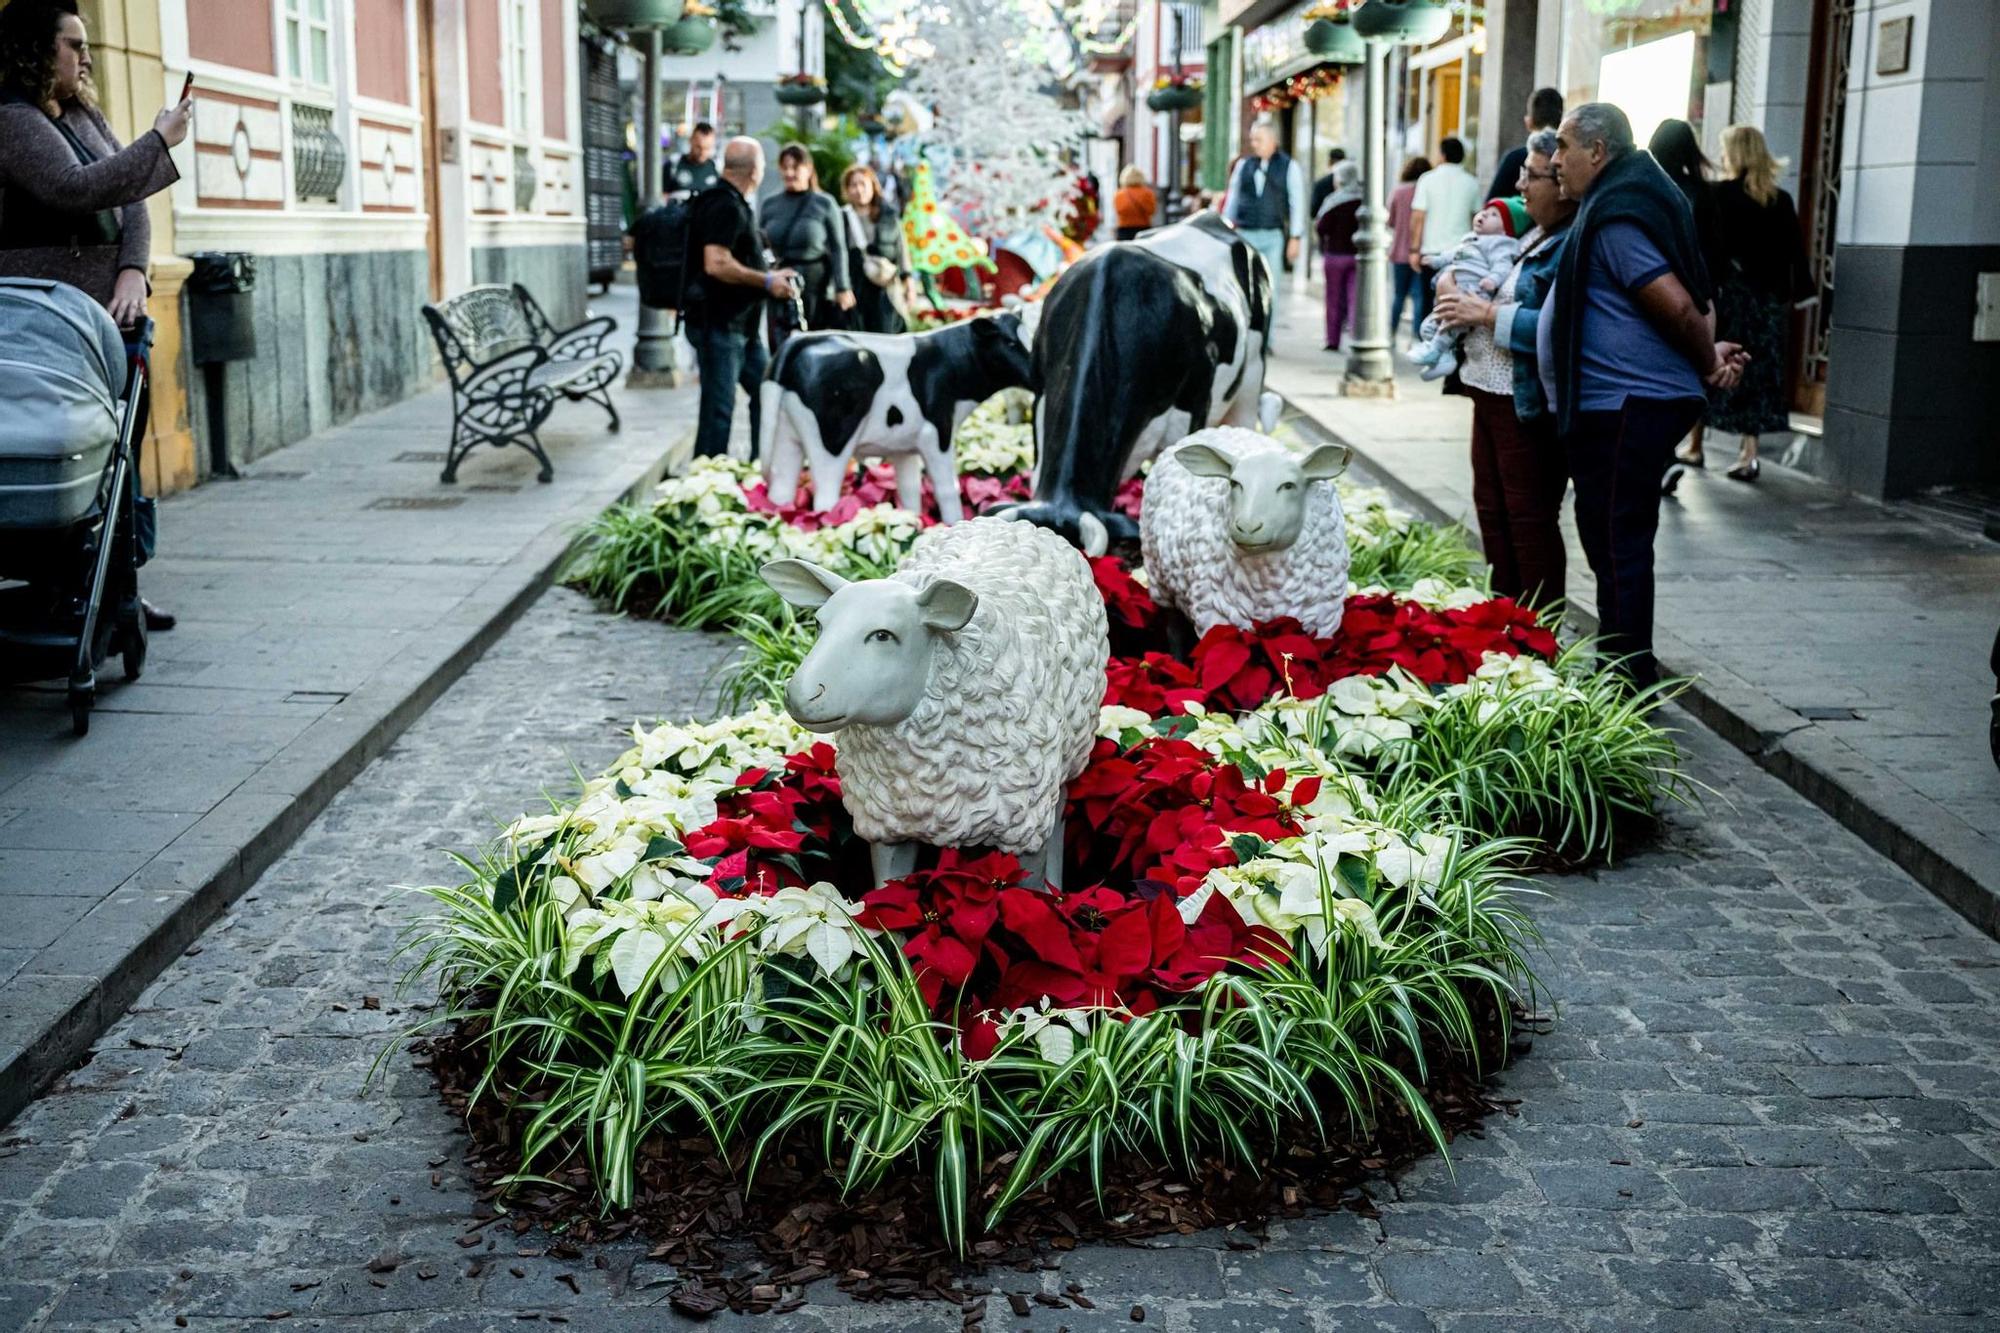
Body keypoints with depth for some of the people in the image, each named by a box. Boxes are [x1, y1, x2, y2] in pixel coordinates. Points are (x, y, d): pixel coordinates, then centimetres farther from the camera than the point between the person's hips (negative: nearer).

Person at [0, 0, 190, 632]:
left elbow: (130, 199, 10)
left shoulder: (84, 113, 17)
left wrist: (134, 271, -8)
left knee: (122, 445, 9)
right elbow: (74, 189, -22)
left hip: (110, 307, 8)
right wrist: (160, 141, -15)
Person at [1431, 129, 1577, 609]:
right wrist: (1451, 285, 4)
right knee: (1492, 510, 16)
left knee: (1529, 517, -2)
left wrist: (1487, 313, -21)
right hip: (1489, 393, 10)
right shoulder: (1532, 233, 12)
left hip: (1529, 406, -10)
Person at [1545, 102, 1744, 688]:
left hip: (1621, 408, -11)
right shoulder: (1631, 202, 17)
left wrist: (1709, 363, -4)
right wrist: (1711, 358, 8)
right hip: (1642, 400, 11)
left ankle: (1625, 683, 2)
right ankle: (1630, 676, 27)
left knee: (1616, 549, -4)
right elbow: (1694, 301, 20)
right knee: (1621, 547, 18)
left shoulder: (1614, 219, -16)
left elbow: (1677, 306, -19)